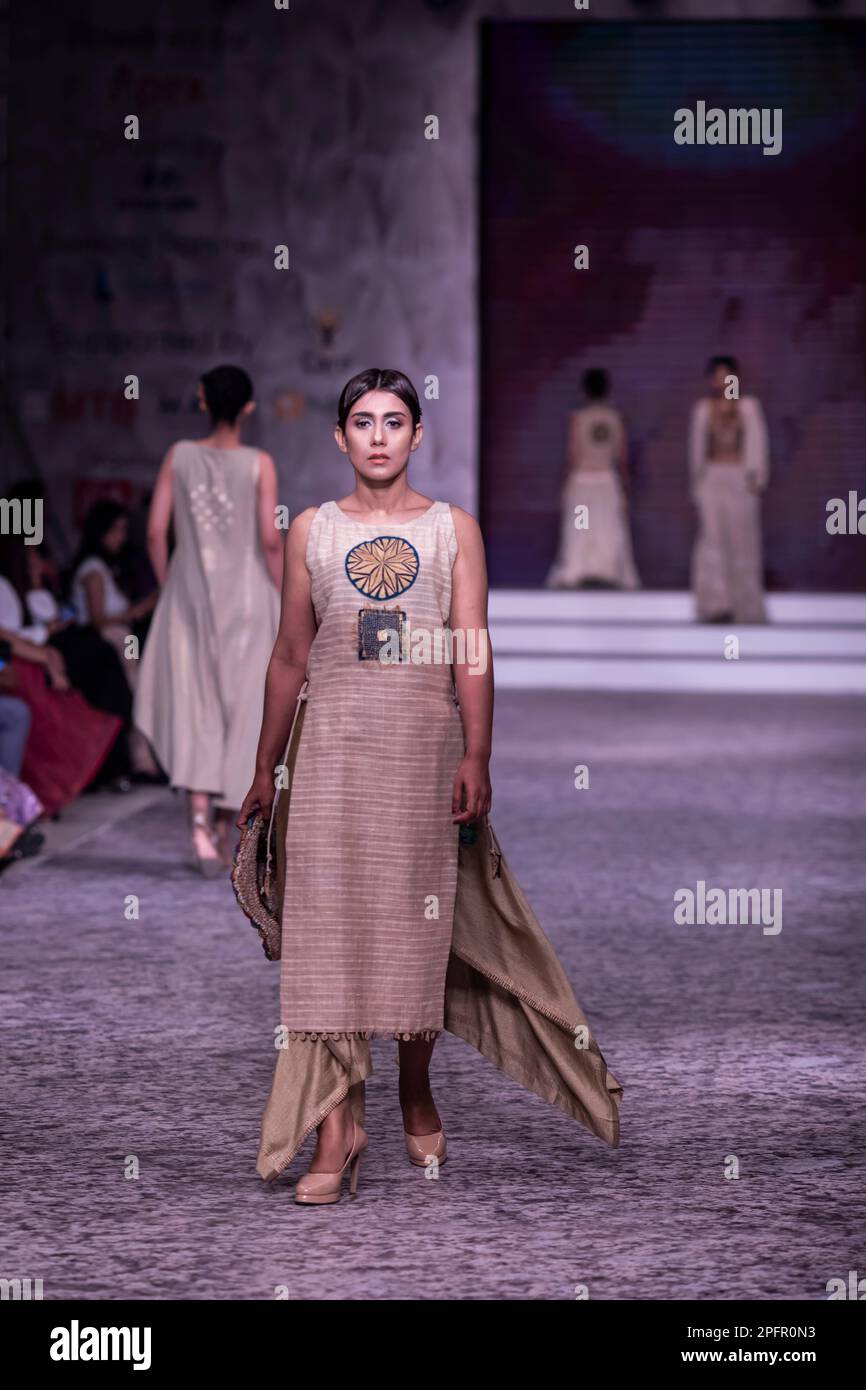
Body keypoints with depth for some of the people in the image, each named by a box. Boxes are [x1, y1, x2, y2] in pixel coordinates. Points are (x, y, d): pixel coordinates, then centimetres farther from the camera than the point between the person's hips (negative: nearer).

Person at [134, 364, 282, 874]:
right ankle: (224, 827, 16)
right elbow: (271, 540, -11)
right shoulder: (259, 464, -7)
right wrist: (285, 598, 0)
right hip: (247, 595, -2)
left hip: (190, 591, 2)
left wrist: (168, 587, 12)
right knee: (242, 708, 10)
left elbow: (156, 532, -1)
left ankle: (200, 819, -15)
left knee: (194, 707, 3)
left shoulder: (180, 456, 0)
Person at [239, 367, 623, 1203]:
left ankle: (416, 1095, 25)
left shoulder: (455, 529, 7)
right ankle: (335, 1129, -6)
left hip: (425, 741, 0)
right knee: (326, 923, -7)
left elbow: (472, 653, 1)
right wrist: (266, 770, 13)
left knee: (419, 922, 4)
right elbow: (290, 655, 13)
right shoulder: (312, 530, 9)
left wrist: (476, 758, -9)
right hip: (332, 741, 0)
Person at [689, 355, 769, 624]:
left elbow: (757, 443, -2)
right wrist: (696, 482, 13)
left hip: (740, 481, -1)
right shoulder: (703, 408, 9)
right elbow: (696, 447, 14)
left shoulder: (748, 406, 3)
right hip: (711, 480, 1)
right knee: (712, 539, -11)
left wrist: (756, 478, -12)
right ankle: (717, 605, -16)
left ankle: (747, 608, 12)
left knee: (743, 543, 2)